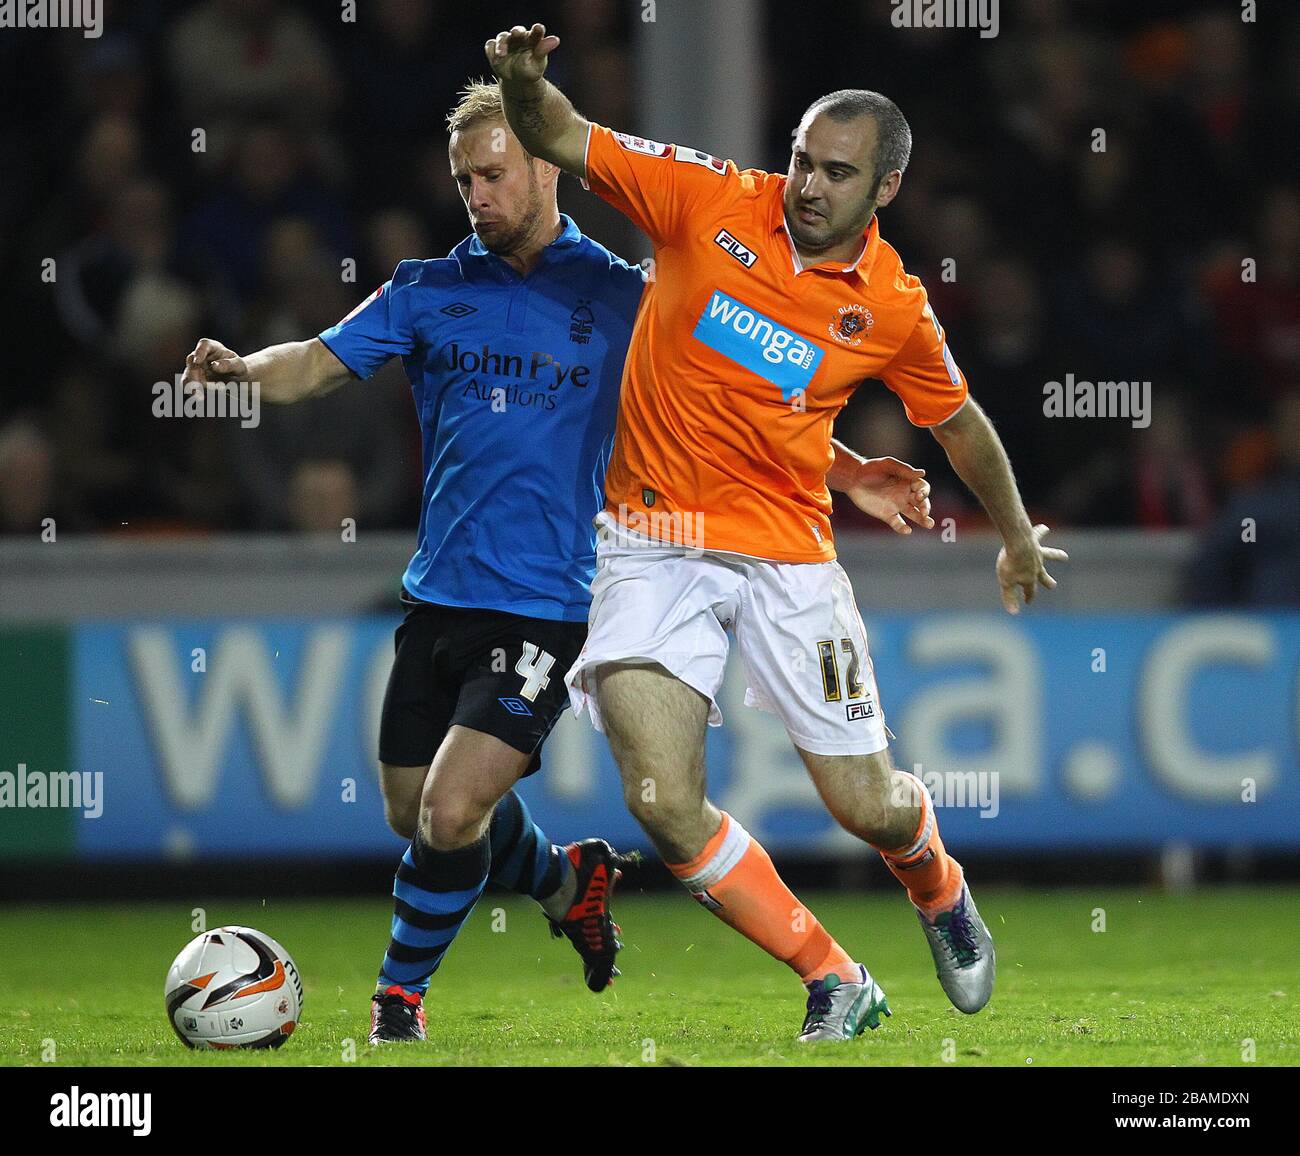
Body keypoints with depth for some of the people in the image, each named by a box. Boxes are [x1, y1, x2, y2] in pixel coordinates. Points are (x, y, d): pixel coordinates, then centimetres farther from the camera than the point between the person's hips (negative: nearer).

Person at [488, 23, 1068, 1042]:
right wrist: (524, 83, -28)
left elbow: (958, 422, 16)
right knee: (665, 804, -17)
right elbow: (565, 142, -6)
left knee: (869, 808, 2)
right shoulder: (713, 202, -6)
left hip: (786, 550, 1)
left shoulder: (894, 308, -1)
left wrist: (1018, 534, 28)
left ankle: (940, 892, 41)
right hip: (655, 535, -1)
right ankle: (835, 984, 1)